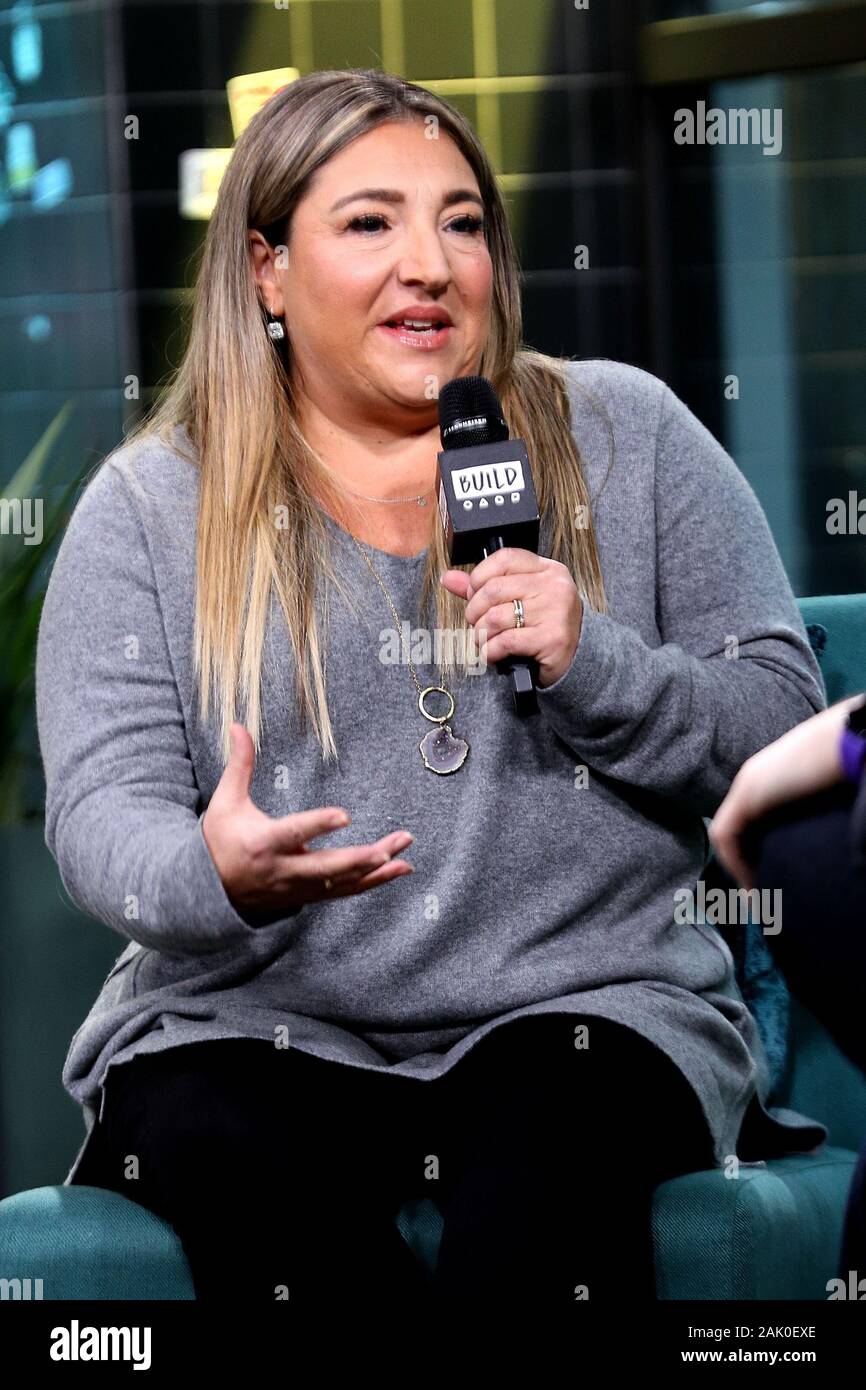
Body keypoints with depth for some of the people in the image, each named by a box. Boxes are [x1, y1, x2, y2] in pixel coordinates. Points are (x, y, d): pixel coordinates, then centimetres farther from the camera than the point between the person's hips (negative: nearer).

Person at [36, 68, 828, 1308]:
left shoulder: (621, 436, 10)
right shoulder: (151, 505, 8)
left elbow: (786, 728, 8)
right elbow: (100, 808, -1)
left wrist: (598, 668, -12)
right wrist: (214, 877, -24)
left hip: (586, 1005, 0)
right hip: (251, 1026, 1)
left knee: (552, 1155, -35)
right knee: (240, 1159, -34)